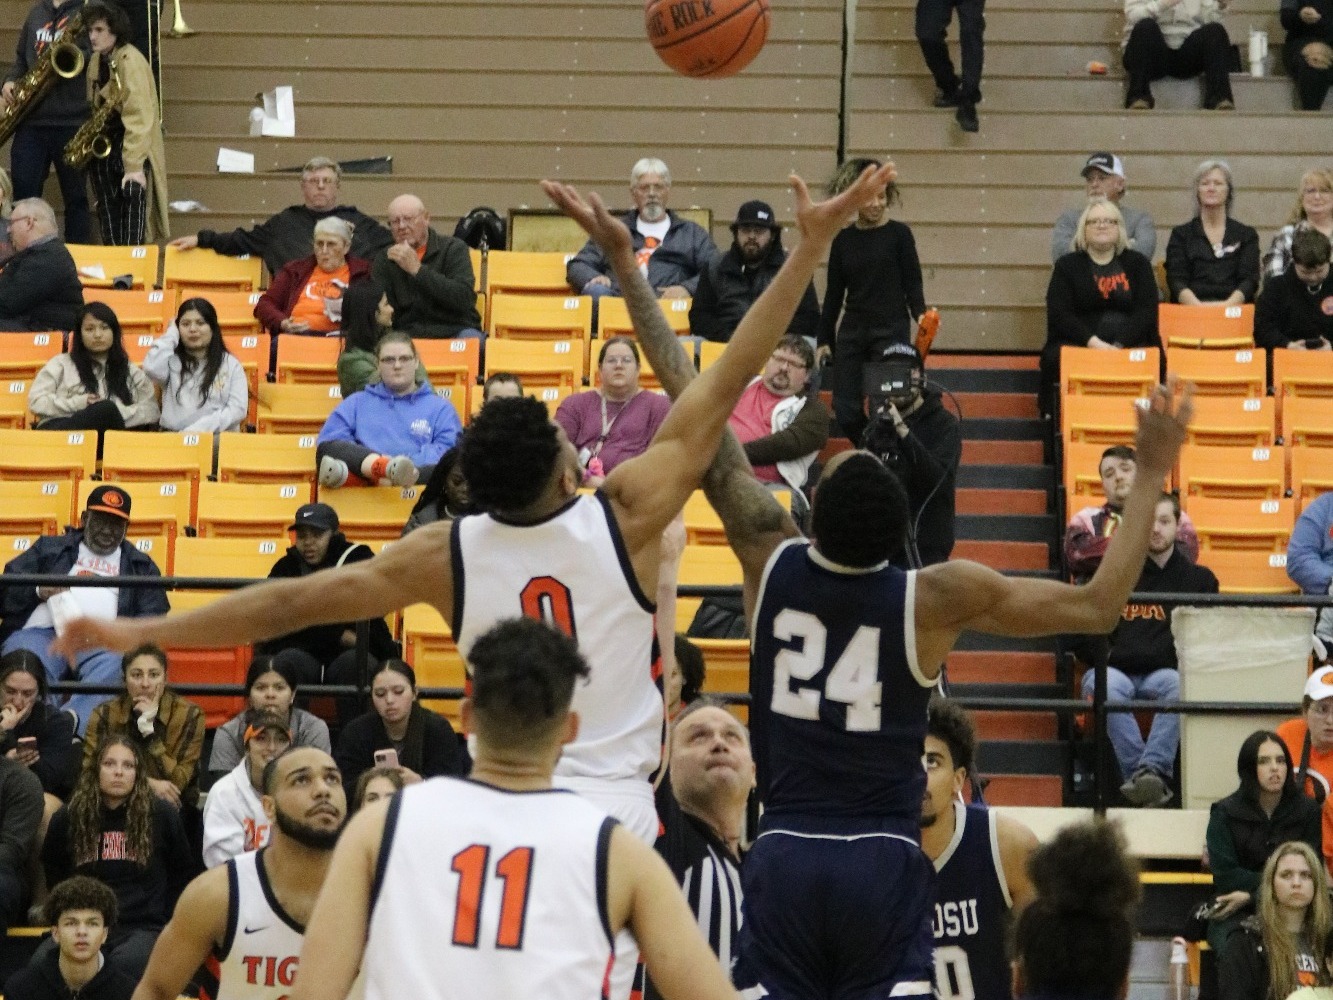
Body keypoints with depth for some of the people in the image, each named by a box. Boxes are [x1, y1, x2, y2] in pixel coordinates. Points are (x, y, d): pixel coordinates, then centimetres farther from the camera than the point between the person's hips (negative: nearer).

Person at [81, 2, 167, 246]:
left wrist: (134, 166, -29)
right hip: (103, 147, 8)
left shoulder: (131, 62, -17)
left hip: (130, 148, -8)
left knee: (130, 237, -15)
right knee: (109, 232, 9)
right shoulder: (96, 61, 10)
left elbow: (139, 118, -24)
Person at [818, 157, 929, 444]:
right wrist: (823, 340, 12)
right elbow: (834, 294, 14)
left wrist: (920, 313, -20)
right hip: (852, 332, 4)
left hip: (891, 331, -4)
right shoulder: (843, 240, 9)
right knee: (846, 410, -2)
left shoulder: (899, 234, 0)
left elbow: (912, 284, -1)